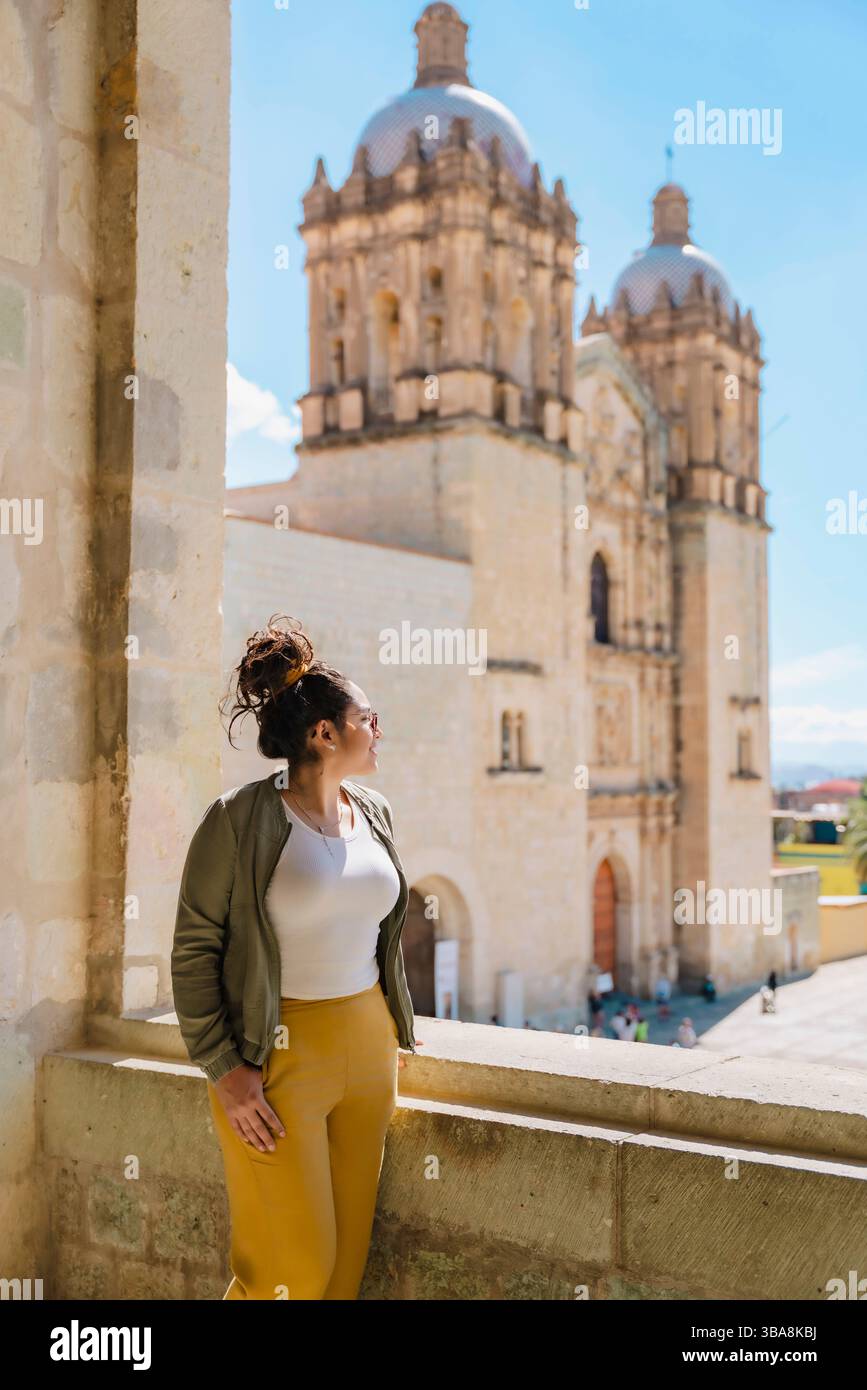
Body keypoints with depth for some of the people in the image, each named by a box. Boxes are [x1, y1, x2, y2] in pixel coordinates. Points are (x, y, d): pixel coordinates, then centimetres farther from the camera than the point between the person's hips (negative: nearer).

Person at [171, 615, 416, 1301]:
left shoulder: (374, 812, 7)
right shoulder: (241, 819, -12)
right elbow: (194, 949, -10)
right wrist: (222, 1068, -13)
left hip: (368, 1045, 6)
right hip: (280, 1051, -6)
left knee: (348, 1252, 10)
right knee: (295, 1264, -2)